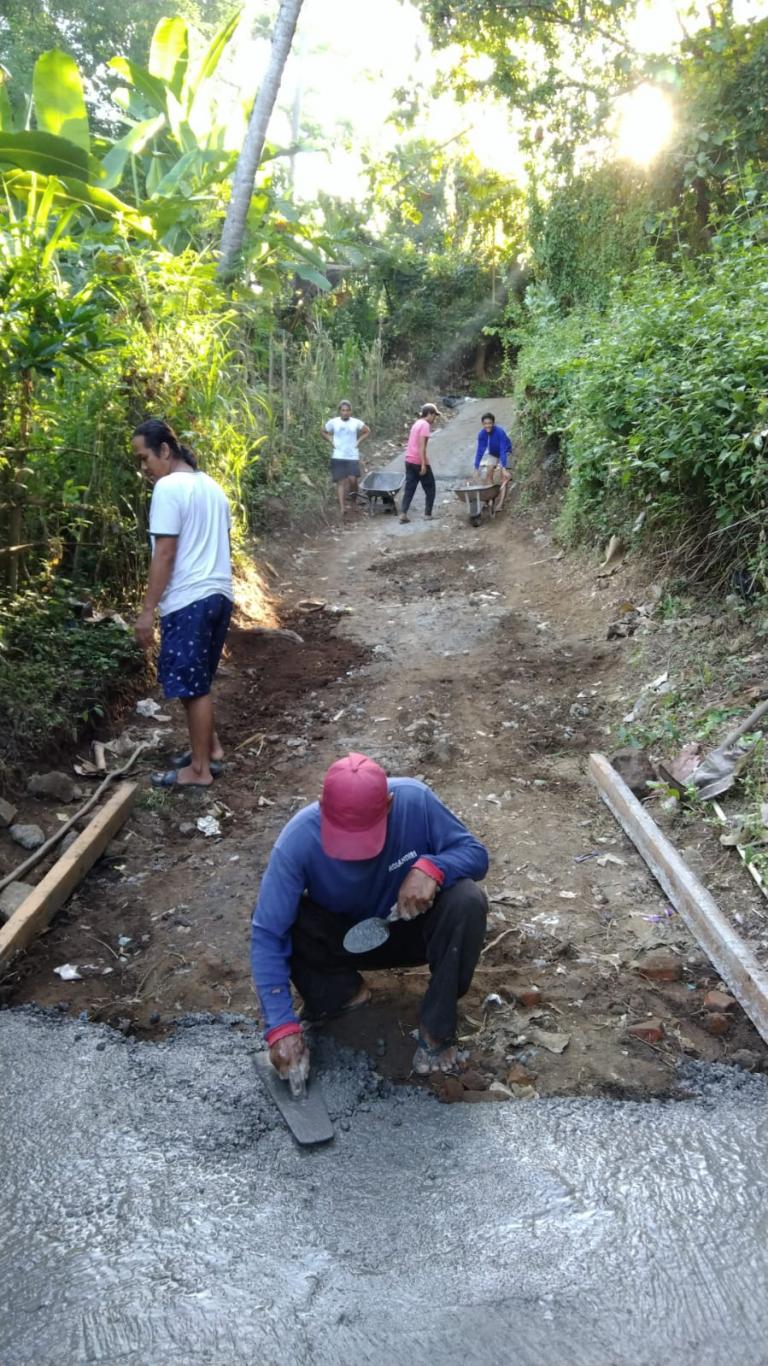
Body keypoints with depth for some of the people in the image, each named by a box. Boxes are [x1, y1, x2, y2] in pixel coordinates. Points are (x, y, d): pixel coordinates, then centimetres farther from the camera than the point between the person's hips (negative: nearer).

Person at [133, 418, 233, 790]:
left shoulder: (168, 487, -13)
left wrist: (147, 609, -15)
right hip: (218, 594, 9)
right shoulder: (209, 485, 14)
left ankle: (200, 769, 9)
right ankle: (210, 747, 30)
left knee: (191, 685, 0)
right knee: (195, 682, 21)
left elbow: (164, 554, -18)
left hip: (188, 601, -9)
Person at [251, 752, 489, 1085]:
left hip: (410, 930, 0)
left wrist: (432, 867, -38)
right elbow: (267, 934, -28)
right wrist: (281, 1025, -34)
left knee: (467, 901, -32)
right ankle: (344, 993, -3)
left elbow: (476, 853, -16)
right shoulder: (298, 839, -30)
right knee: (271, 917, -28)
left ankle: (436, 1027, -14)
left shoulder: (415, 800, -28)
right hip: (346, 939, 0)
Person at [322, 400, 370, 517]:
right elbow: (324, 432, 15)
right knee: (341, 481, -4)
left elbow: (367, 431, 15)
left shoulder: (356, 422, 1)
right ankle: (342, 507, -5)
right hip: (338, 457, 0)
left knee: (352, 479, -12)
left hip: (353, 456, 0)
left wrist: (359, 441, 4)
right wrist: (331, 441, 1)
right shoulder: (333, 422, 0)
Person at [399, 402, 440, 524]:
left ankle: (403, 514, -6)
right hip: (419, 461, -8)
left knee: (409, 488, 5)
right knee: (430, 488, 7)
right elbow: (422, 446, -20)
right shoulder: (425, 425, -12)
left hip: (409, 460, 8)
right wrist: (423, 464, -21)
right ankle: (428, 514, 10)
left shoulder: (417, 423, 16)